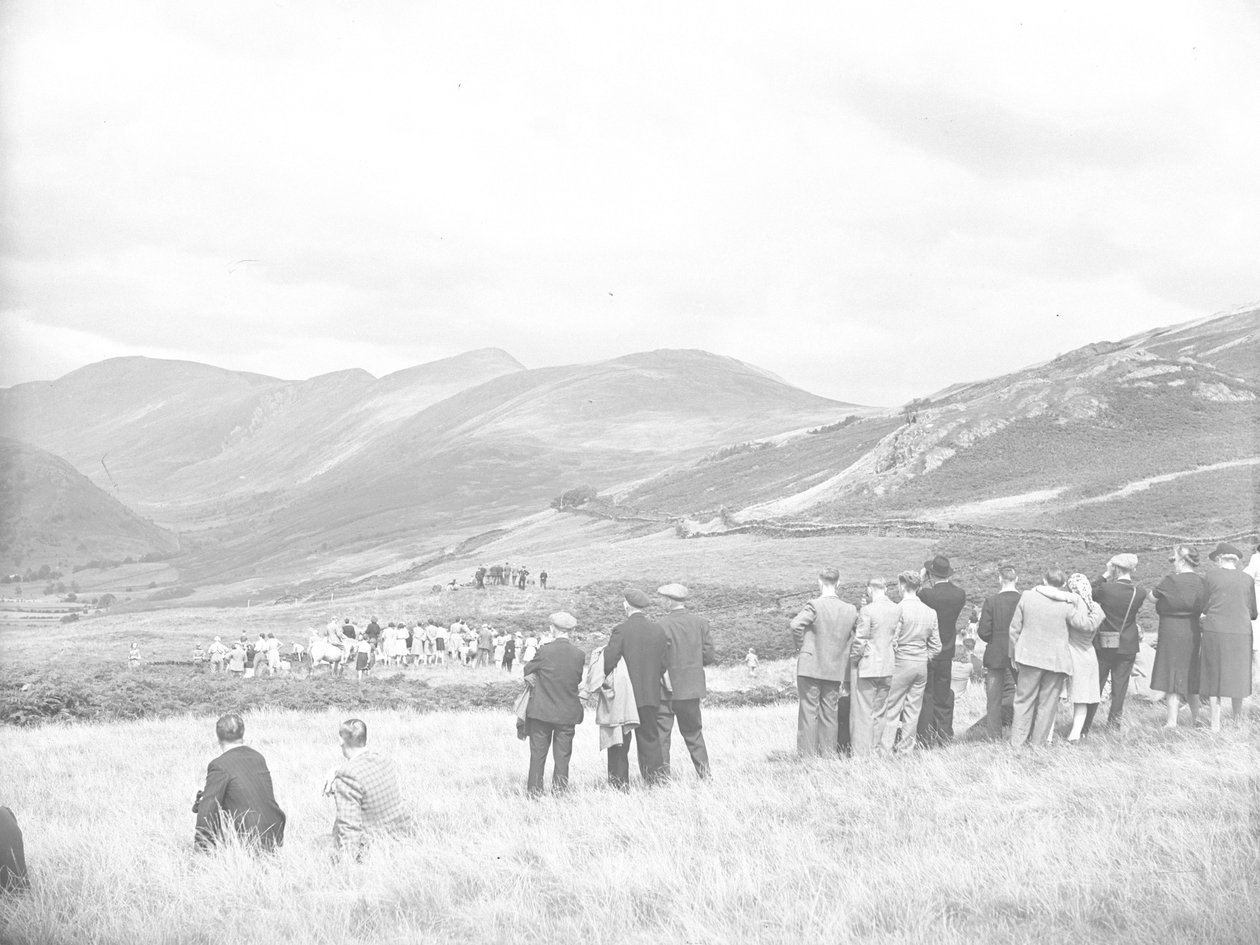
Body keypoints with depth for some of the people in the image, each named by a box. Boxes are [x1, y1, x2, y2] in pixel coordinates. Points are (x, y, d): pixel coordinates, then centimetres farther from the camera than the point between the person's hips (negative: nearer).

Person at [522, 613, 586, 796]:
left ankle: (534, 788, 12)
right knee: (562, 753, 9)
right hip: (567, 713, 2)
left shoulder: (544, 652, -13)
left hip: (541, 711, -1)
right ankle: (559, 787, 9)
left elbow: (526, 671, 0)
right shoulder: (579, 655, -6)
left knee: (538, 752, 8)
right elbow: (579, 681, 5)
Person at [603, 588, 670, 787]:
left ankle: (619, 783, 4)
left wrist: (605, 679, 3)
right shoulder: (658, 631, 3)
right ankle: (655, 781, 10)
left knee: (619, 743, 4)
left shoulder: (621, 630, -12)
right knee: (649, 739, 11)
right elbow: (665, 663, 6)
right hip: (651, 695, 4)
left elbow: (609, 660, -16)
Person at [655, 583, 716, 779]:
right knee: (693, 732, 15)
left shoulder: (661, 625, -12)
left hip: (666, 688, -5)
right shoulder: (700, 622, 1)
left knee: (661, 732, 2)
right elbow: (709, 655, 1)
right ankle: (704, 772, 14)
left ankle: (662, 773, -1)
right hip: (692, 687, 5)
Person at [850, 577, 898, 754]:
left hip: (868, 667, -5)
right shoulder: (898, 610, 2)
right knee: (879, 713, 14)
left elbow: (860, 641, -11)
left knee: (863, 713, 0)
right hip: (889, 668, 5)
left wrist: (854, 659, 4)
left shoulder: (867, 611, -13)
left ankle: (861, 754, 0)